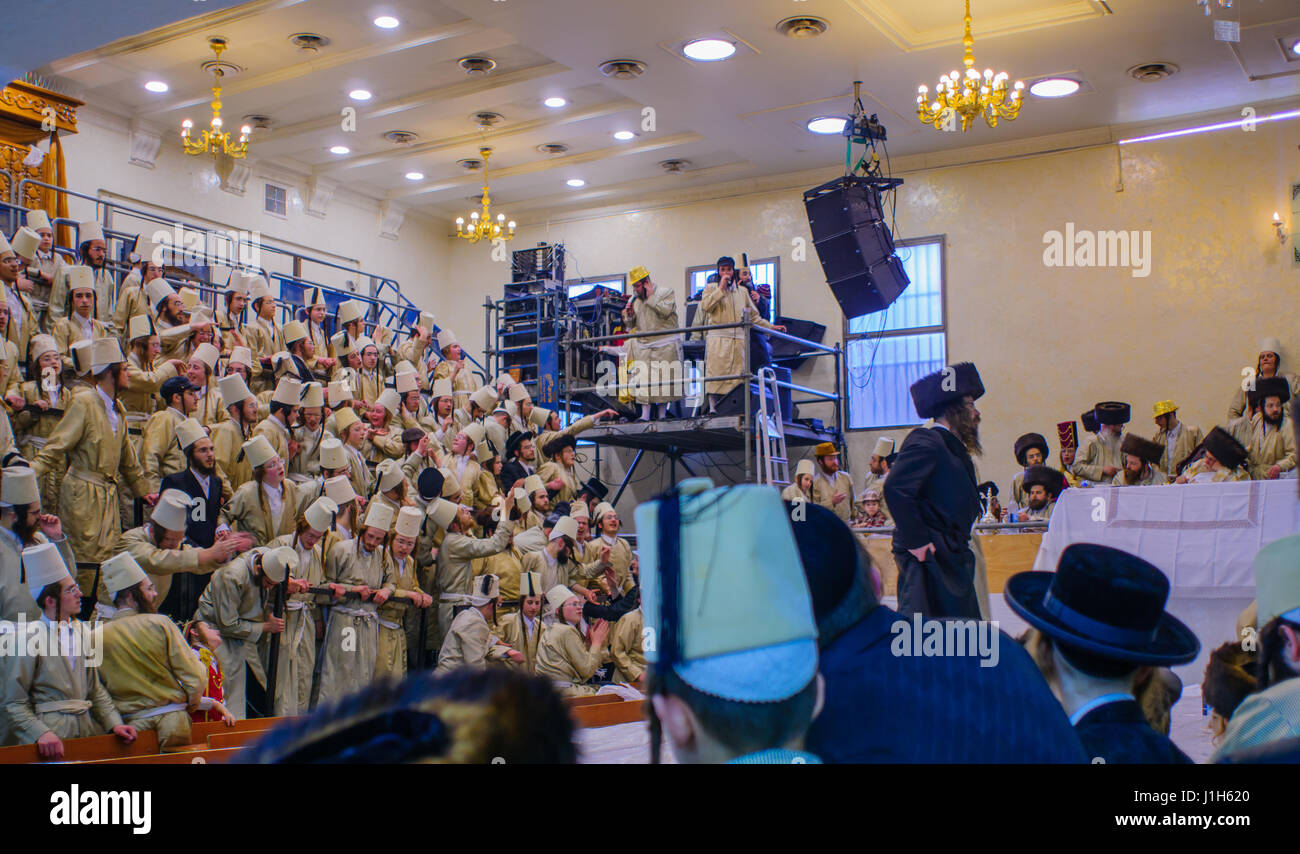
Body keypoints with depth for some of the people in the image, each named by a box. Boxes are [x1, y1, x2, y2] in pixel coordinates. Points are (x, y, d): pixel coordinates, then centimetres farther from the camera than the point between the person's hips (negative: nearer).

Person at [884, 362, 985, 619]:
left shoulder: (955, 449, 20)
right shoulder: (926, 442, -12)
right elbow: (896, 488, -24)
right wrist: (916, 542, -22)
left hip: (952, 559, 10)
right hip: (927, 559, -10)